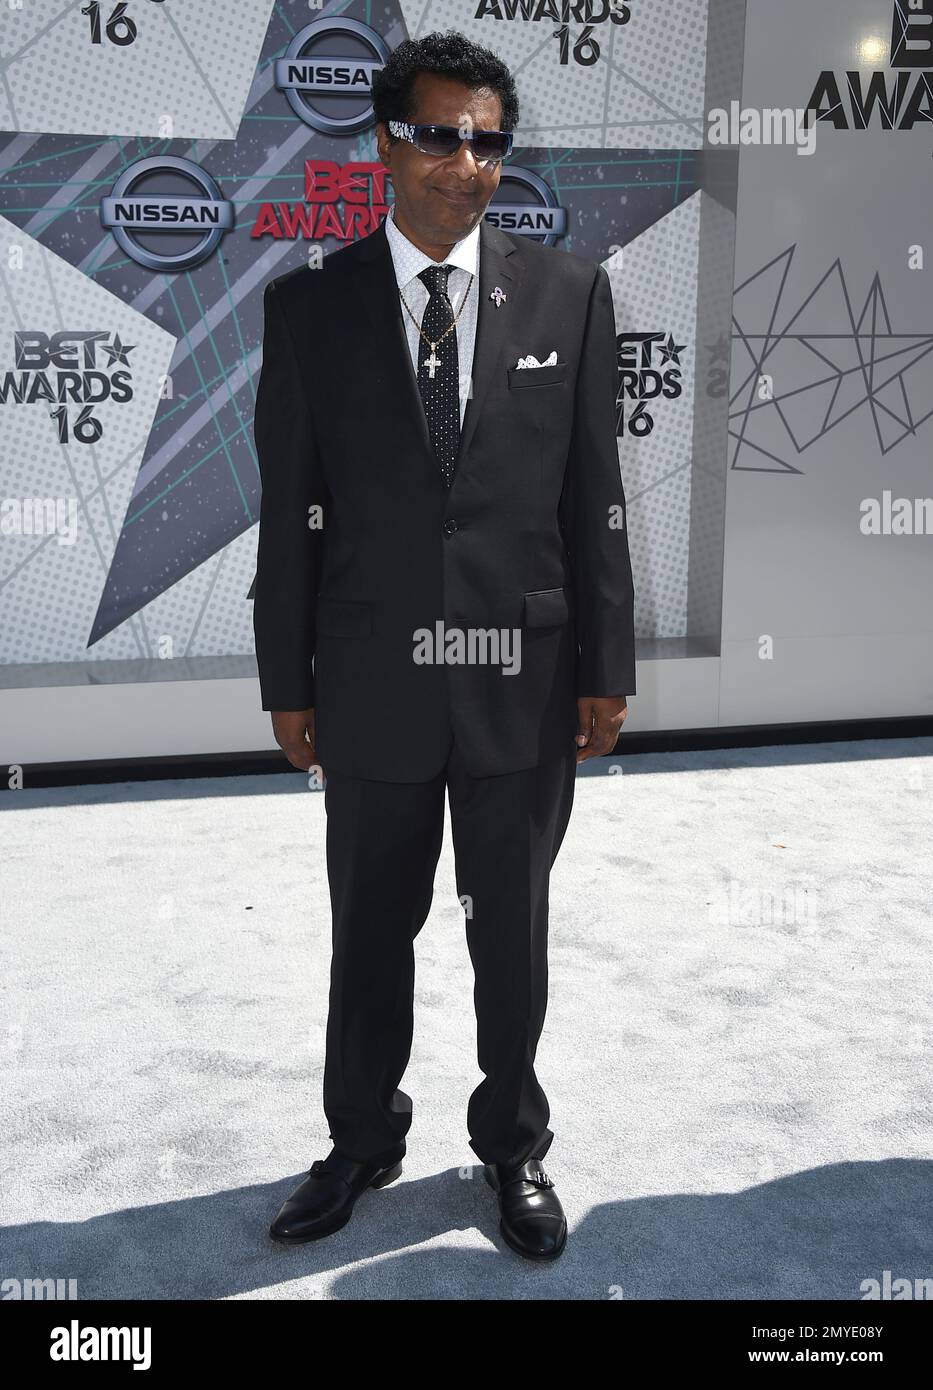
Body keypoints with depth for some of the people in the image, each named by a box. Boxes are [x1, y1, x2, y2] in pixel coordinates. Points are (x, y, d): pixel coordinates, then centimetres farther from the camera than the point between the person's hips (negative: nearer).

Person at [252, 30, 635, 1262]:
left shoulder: (570, 293, 0)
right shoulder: (310, 305, -1)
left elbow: (596, 497, 1)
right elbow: (289, 509, 0)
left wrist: (606, 670, -1)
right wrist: (287, 681, 0)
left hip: (525, 684, 0)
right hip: (373, 685, 0)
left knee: (514, 936, 15)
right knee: (370, 934, 15)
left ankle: (513, 1146, 37)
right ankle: (363, 1141, 38)